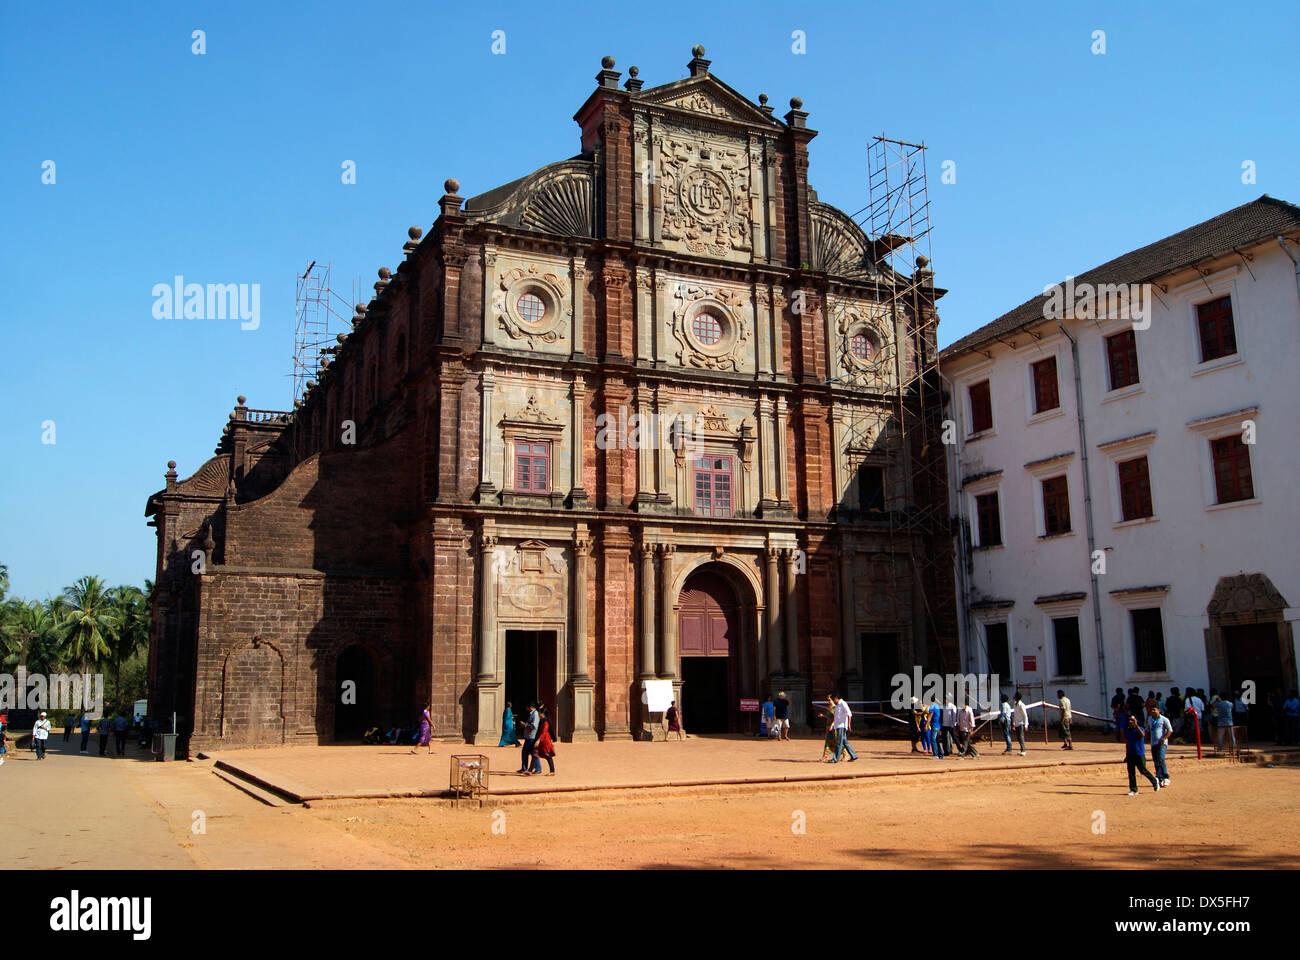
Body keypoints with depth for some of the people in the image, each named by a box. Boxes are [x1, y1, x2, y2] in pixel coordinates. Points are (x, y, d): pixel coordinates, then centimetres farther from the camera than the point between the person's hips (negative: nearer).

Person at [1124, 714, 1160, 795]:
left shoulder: (1139, 729, -6)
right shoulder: (1127, 731, 11)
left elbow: (1142, 735, -31)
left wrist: (1136, 725, -33)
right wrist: (1126, 755, 19)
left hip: (1140, 754, -5)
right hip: (1130, 754, 6)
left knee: (1143, 771, -1)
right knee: (1131, 772, 2)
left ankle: (1155, 781, 26)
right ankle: (1133, 790, 8)